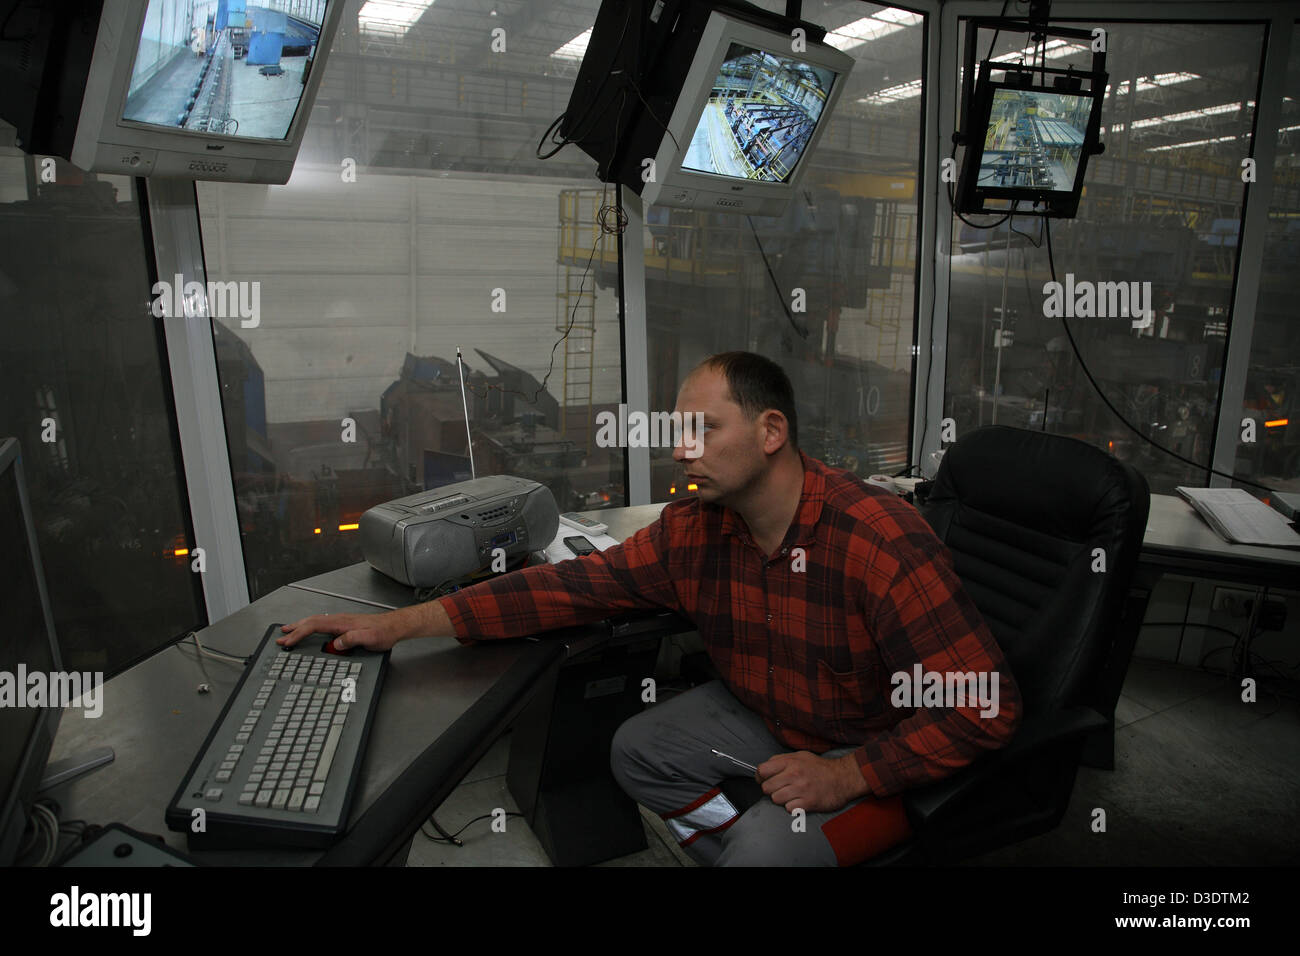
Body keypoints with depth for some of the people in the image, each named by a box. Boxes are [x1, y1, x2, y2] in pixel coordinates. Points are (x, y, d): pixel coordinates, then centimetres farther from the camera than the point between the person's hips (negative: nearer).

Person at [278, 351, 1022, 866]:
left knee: (763, 846, -26)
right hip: (762, 718, 6)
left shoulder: (882, 543, -32)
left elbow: (987, 708, -29)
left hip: (877, 749, -6)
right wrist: (400, 624, -17)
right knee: (637, 751, -3)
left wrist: (846, 776, -29)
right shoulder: (695, 529, -12)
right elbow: (576, 585, -13)